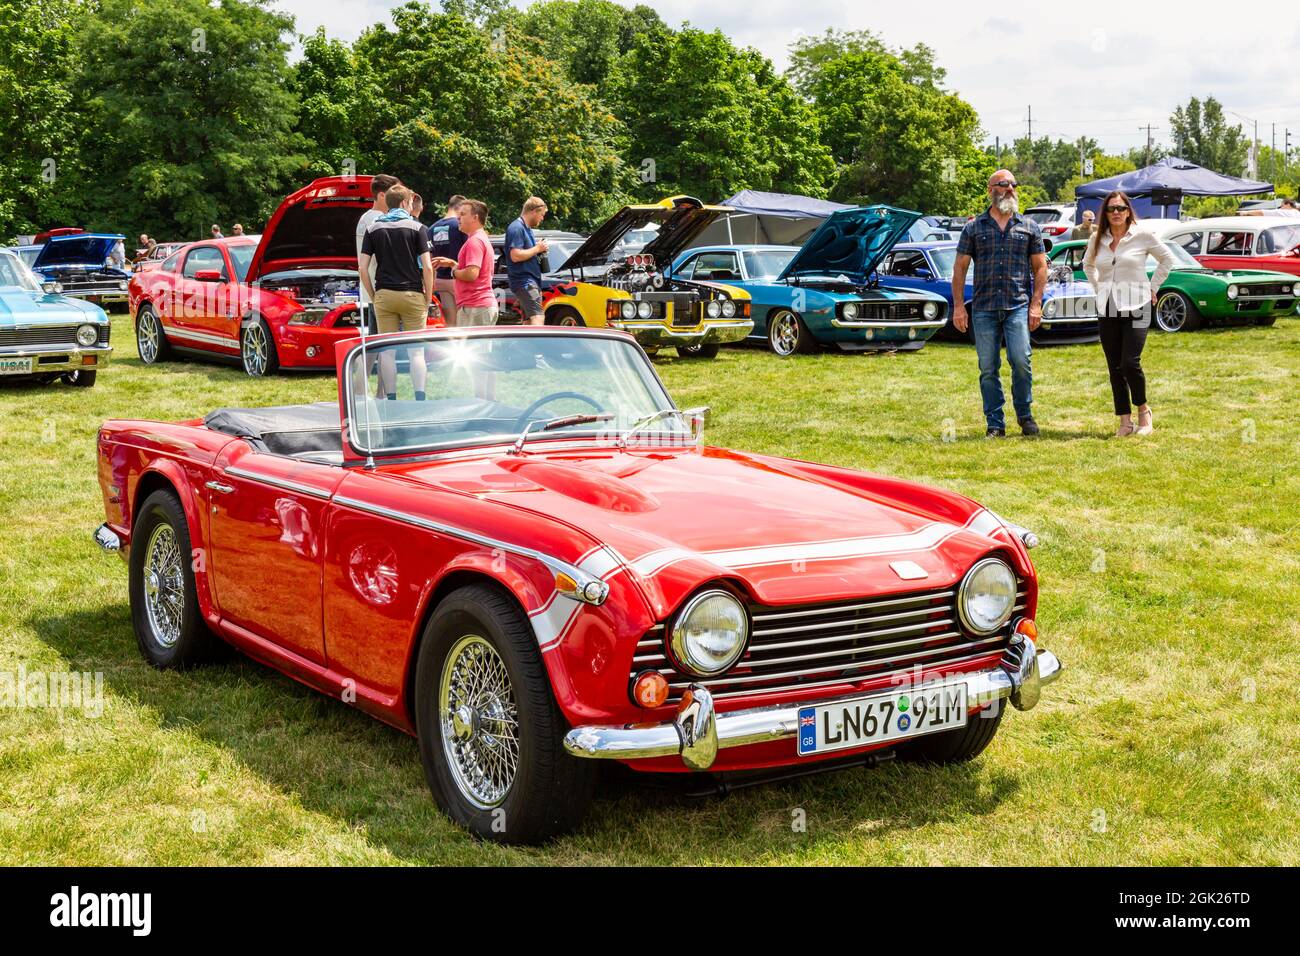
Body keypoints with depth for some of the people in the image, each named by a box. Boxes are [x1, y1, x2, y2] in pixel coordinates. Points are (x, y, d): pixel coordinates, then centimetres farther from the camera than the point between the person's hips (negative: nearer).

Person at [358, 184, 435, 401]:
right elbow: (427, 267, -6)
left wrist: (373, 296, 8)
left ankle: (391, 400, 5)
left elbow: (363, 268, 1)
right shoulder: (417, 228, 0)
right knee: (416, 351, 2)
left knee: (388, 351, 5)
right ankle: (420, 399, -7)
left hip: (384, 295, 2)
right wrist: (428, 299, 2)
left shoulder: (373, 229, 7)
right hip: (412, 294, -2)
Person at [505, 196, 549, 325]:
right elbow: (515, 256, -22)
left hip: (532, 281, 10)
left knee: (530, 321, 11)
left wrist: (539, 250, 10)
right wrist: (537, 249, -13)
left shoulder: (527, 229, 19)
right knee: (538, 318, -23)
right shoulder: (517, 228, -12)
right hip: (524, 281, -10)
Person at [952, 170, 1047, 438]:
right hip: (983, 308, 1)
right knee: (988, 368, 2)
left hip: (1018, 306, -1)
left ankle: (1025, 415, 7)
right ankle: (995, 424, 11)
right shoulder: (974, 228, 9)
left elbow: (1040, 267, 10)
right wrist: (958, 305, -1)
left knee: (1020, 360, -13)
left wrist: (1036, 304, -1)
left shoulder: (1028, 227, 10)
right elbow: (960, 267, 8)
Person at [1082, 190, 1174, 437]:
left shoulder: (1143, 235, -3)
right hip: (1107, 309, 4)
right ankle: (1125, 421, 11)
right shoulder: (1097, 239, 7)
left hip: (1135, 307, -4)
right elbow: (1088, 264, 26)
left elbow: (1167, 259, 9)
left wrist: (1153, 287, 4)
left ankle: (1143, 410, 10)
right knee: (1114, 367, 4)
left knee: (1130, 363, -14)